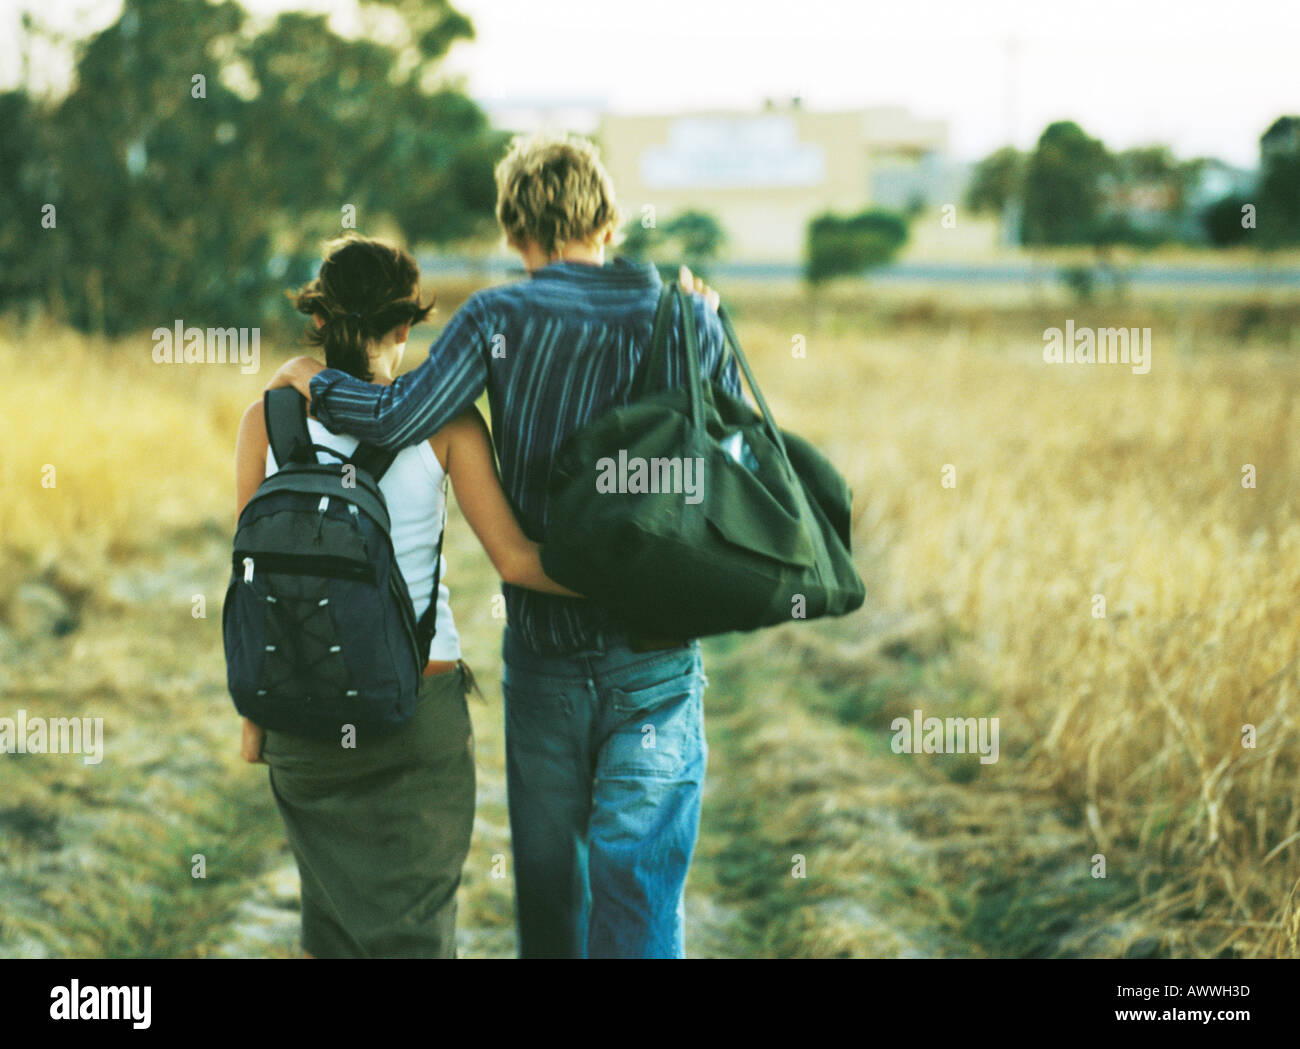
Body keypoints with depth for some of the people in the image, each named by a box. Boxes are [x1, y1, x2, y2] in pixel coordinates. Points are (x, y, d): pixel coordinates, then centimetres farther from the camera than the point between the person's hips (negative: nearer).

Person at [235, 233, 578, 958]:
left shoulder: (267, 421, -1)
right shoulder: (444, 418, -6)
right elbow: (516, 559, -11)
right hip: (419, 700, -2)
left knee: (333, 907, 21)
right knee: (413, 926, 5)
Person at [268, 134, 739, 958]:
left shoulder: (500, 318, -5)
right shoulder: (683, 319, -1)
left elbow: (399, 419, -16)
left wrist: (313, 380, 2)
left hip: (544, 650, 0)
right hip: (656, 658, 0)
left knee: (550, 875, 17)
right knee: (640, 890, 1)